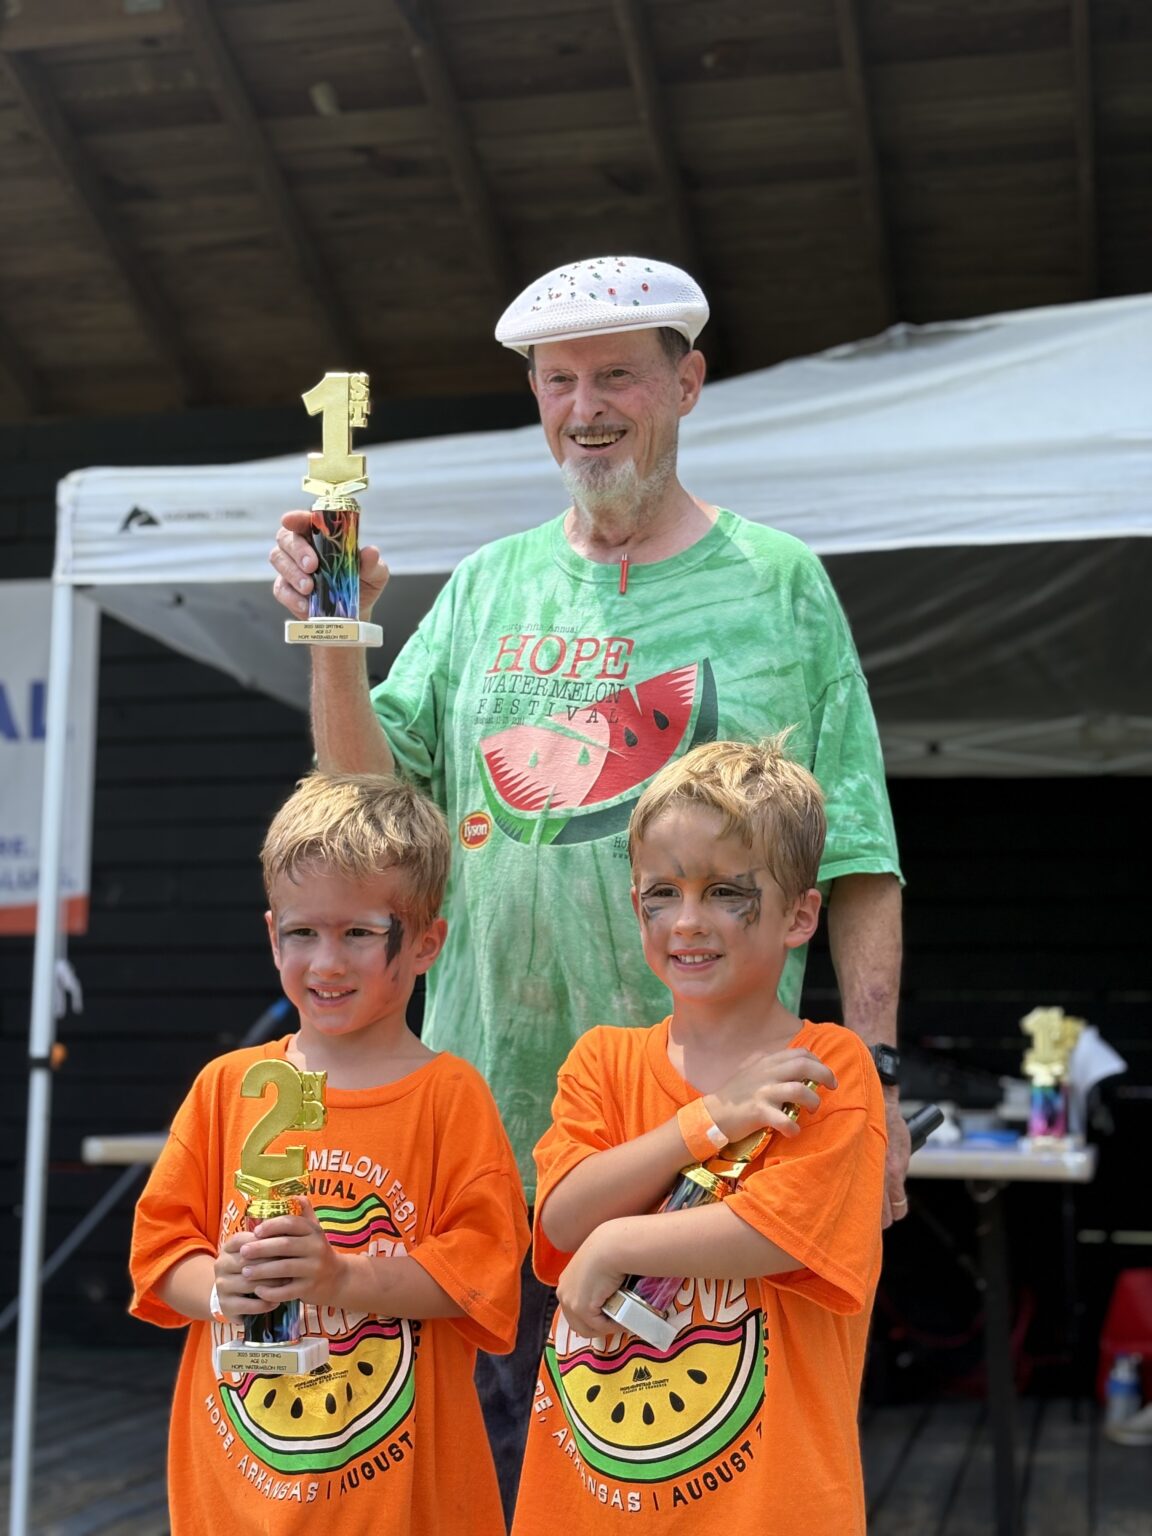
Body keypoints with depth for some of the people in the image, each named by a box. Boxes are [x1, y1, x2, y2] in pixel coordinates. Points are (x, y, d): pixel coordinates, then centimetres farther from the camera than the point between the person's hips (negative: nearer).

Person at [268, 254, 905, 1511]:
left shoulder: (778, 583, 2)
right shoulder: (487, 586, 11)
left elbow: (854, 856, 0)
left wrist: (871, 1068, -7)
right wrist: (335, 640, -10)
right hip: (493, 1112, 3)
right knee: (489, 1454, 13)